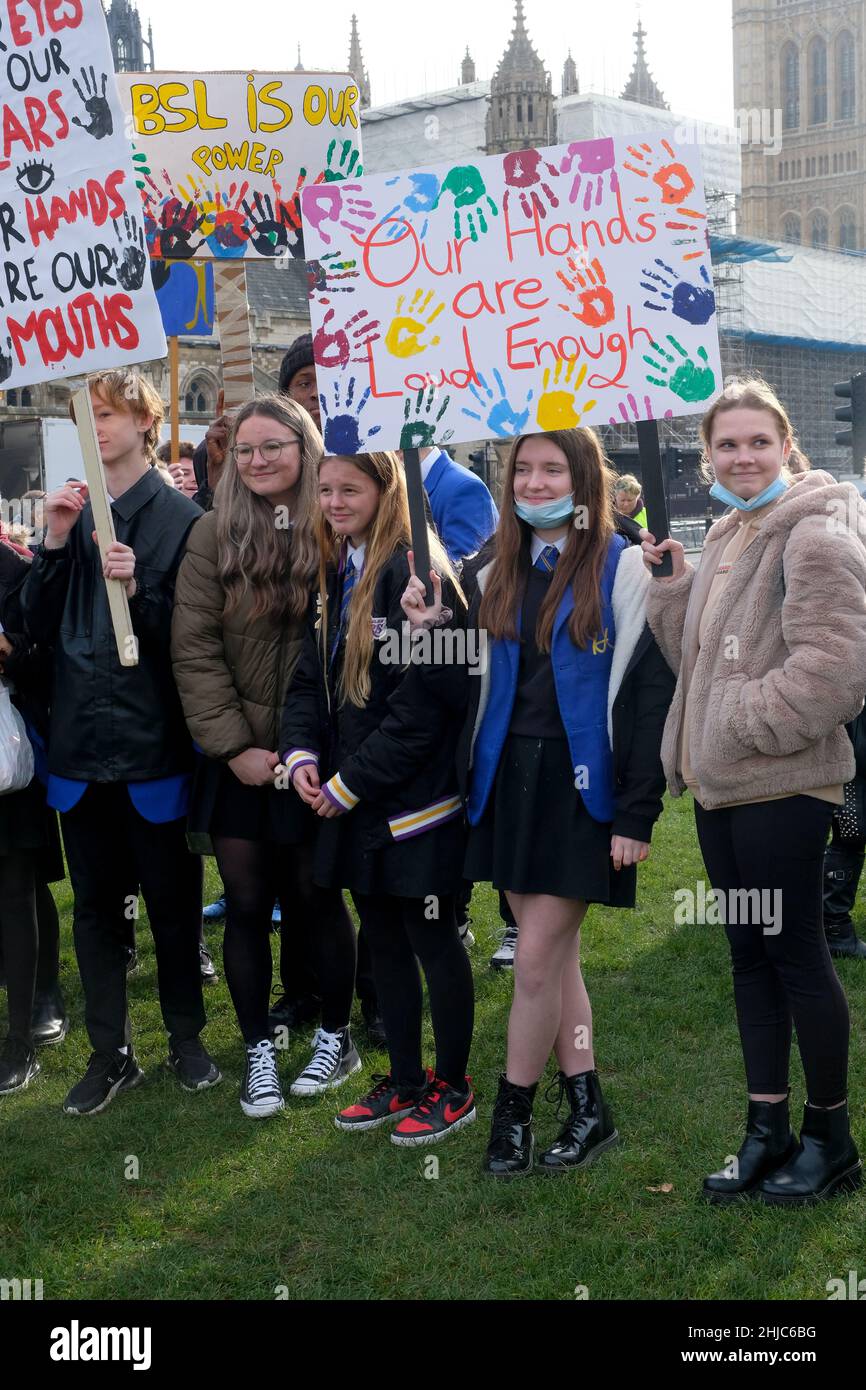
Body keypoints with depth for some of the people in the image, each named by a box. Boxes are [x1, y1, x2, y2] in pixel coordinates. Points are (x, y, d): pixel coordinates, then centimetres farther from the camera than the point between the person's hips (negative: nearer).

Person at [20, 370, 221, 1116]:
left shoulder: (180, 517, -8)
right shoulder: (73, 511, 7)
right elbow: (40, 626, 3)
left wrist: (140, 587, -25)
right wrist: (55, 544, -9)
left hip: (153, 743, -4)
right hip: (80, 743, 5)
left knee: (172, 901, 9)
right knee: (95, 904, 12)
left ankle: (186, 1038, 27)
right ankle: (111, 1053, 24)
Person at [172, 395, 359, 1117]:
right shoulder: (213, 534, -2)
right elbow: (193, 650, -5)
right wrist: (234, 745, -11)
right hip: (237, 757, 1)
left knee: (315, 896, 8)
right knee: (247, 903, 7)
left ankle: (336, 1036, 26)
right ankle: (258, 1049, 21)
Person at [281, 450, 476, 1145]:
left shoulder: (416, 574, -17)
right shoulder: (337, 577, 11)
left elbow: (424, 701, -22)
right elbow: (311, 677, 13)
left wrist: (353, 781, -17)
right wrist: (302, 751, -5)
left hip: (416, 799, -8)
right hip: (353, 800, 8)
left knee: (432, 939, 5)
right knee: (383, 938, 16)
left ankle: (453, 1088, 20)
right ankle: (404, 1081, 30)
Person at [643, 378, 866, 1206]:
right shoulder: (727, 538, 15)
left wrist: (744, 725, -16)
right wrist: (671, 584, 3)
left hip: (784, 785, -9)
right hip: (721, 784, 9)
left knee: (794, 952, 1)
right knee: (749, 953, 13)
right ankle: (768, 1132, 23)